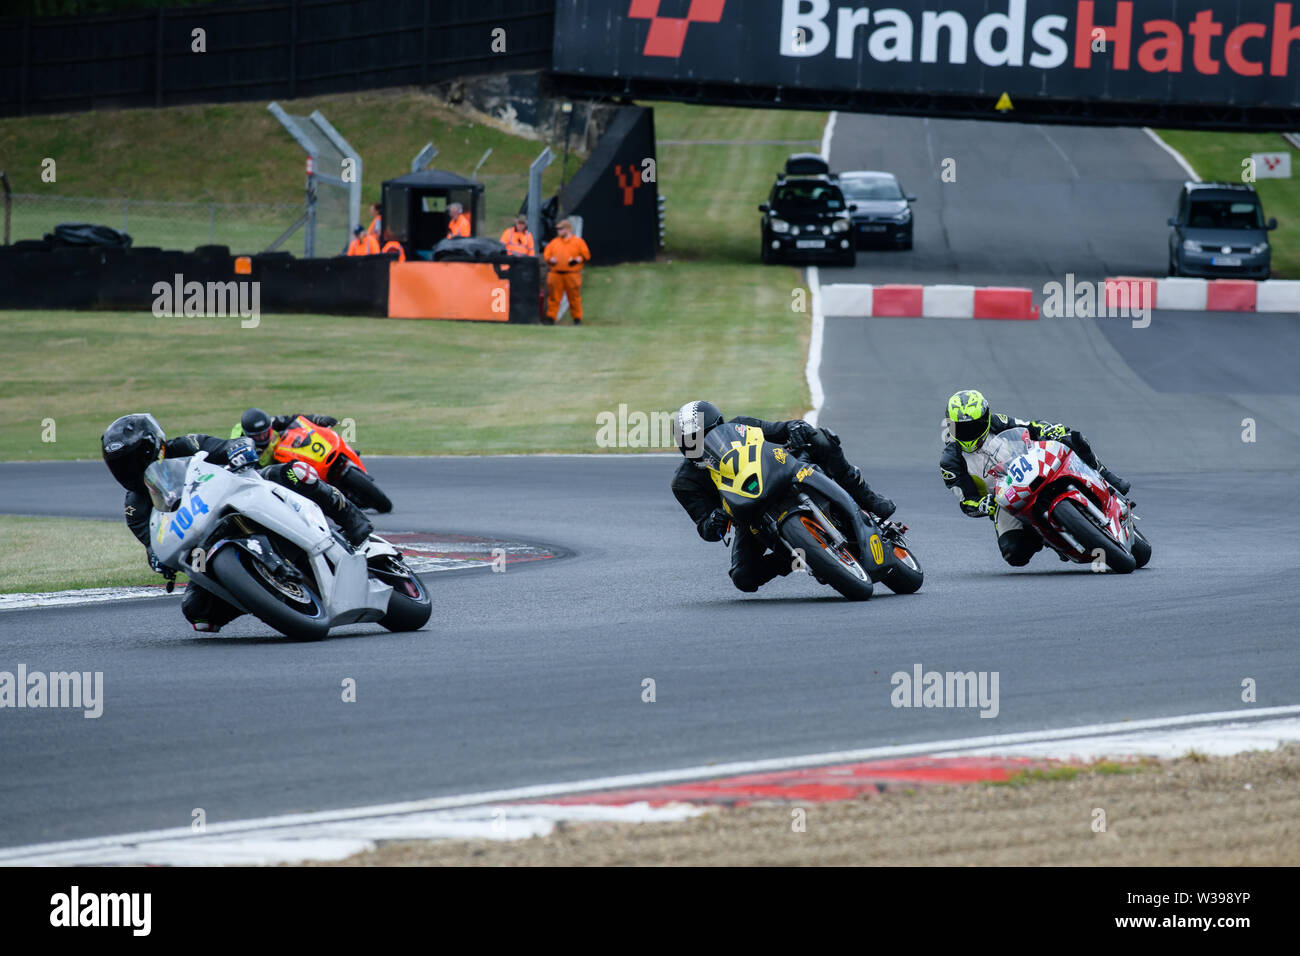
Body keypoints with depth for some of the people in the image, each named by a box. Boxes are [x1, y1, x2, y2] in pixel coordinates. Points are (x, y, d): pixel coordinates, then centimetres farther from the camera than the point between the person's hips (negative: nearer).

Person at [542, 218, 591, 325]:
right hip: (555, 274, 3)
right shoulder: (554, 242, 15)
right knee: (553, 297, -1)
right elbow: (546, 254, 15)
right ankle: (550, 318, 3)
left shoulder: (578, 241, 5)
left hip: (572, 275, -3)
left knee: (574, 298, -2)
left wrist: (577, 260, -12)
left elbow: (586, 255, 4)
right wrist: (550, 260, -5)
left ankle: (577, 319, 6)